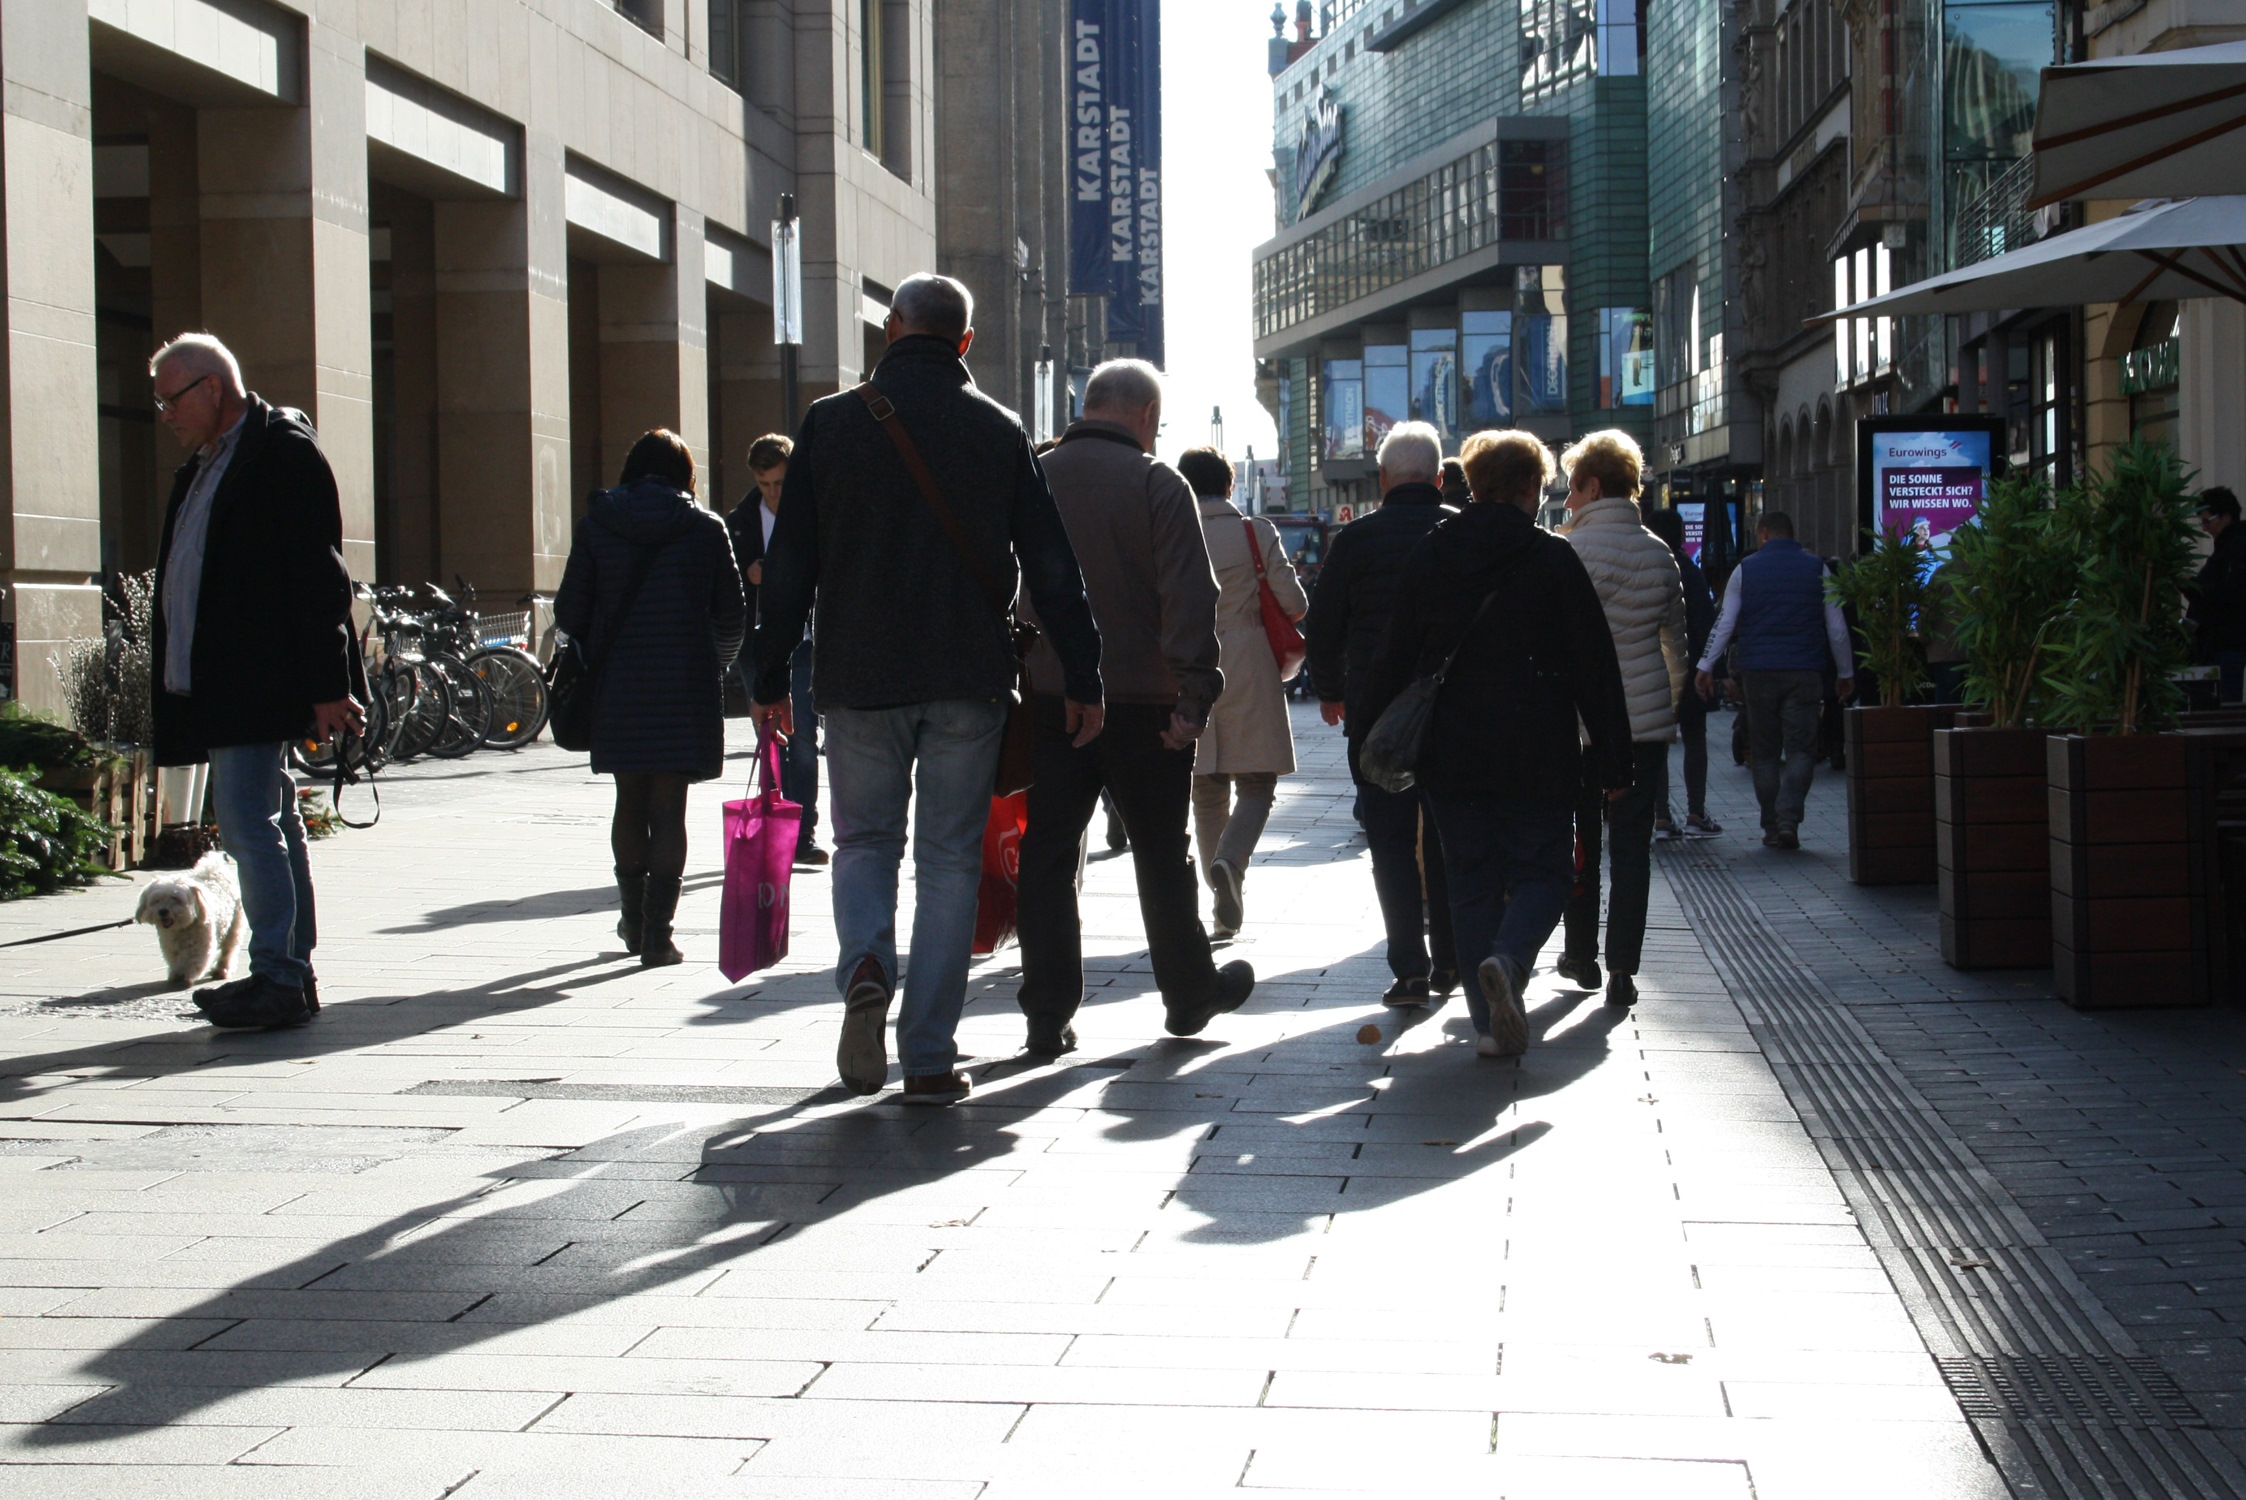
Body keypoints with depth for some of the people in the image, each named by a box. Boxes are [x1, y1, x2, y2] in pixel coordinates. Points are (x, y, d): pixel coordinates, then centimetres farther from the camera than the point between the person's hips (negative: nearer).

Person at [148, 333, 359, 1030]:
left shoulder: (287, 454, -9)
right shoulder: (201, 466, 20)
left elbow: (319, 575, -15)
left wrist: (327, 687, -19)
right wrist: (176, 681, 15)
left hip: (257, 686, -10)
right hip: (212, 686, 10)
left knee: (247, 824, -14)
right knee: (271, 826, 12)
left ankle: (276, 978, -12)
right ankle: (293, 974, 16)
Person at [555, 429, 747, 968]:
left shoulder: (597, 525, 0)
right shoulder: (705, 528, -2)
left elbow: (569, 610, 0)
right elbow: (732, 615, 1)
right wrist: (714, 666, 20)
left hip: (616, 687, 2)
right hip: (684, 687, -2)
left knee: (630, 802, 16)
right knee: (669, 808, 0)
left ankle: (634, 921, 27)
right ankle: (658, 933, -4)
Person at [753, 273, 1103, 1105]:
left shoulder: (831, 422, 0)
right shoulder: (999, 431, 2)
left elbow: (790, 562, 1)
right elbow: (1051, 567, 1)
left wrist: (771, 676, 6)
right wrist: (1081, 679, 6)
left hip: (857, 676, 0)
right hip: (968, 681, 0)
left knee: (864, 838, 15)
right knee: (950, 857, 6)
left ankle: (865, 966, -15)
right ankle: (930, 1055, 4)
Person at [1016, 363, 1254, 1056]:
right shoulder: (1158, 484, -8)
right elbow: (1190, 597, -15)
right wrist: (1195, 694, -15)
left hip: (1047, 696, 3)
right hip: (1139, 701, -3)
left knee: (1047, 854, 4)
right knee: (1162, 854, 11)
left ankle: (1048, 1013, 2)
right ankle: (1190, 992, 24)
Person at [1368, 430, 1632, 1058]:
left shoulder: (1425, 558, 4)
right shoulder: (1554, 559, -6)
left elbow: (1398, 658, 8)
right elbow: (1595, 666, -5)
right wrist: (1612, 762, 0)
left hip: (1450, 753, 3)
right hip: (1537, 757, -3)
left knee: (1472, 881, 10)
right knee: (1543, 871, 8)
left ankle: (1490, 1020, 6)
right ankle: (1508, 959, -21)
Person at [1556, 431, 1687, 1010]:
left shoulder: (1565, 551, -9)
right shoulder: (1660, 555, 3)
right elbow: (1676, 641, 10)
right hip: (1647, 719, 2)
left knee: (1580, 838, 12)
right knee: (1633, 843, 3)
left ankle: (1582, 956, 20)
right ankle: (1623, 968, -3)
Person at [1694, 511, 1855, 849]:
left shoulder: (1746, 568, 4)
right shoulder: (1817, 568, 5)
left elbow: (1725, 622, 1)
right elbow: (1836, 627, 7)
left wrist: (1706, 666, 5)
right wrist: (1845, 672, 16)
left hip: (1758, 671, 1)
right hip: (1805, 670, -1)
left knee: (1765, 753, 10)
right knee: (1801, 749, 0)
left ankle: (1772, 827, 10)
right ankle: (1788, 820, -18)